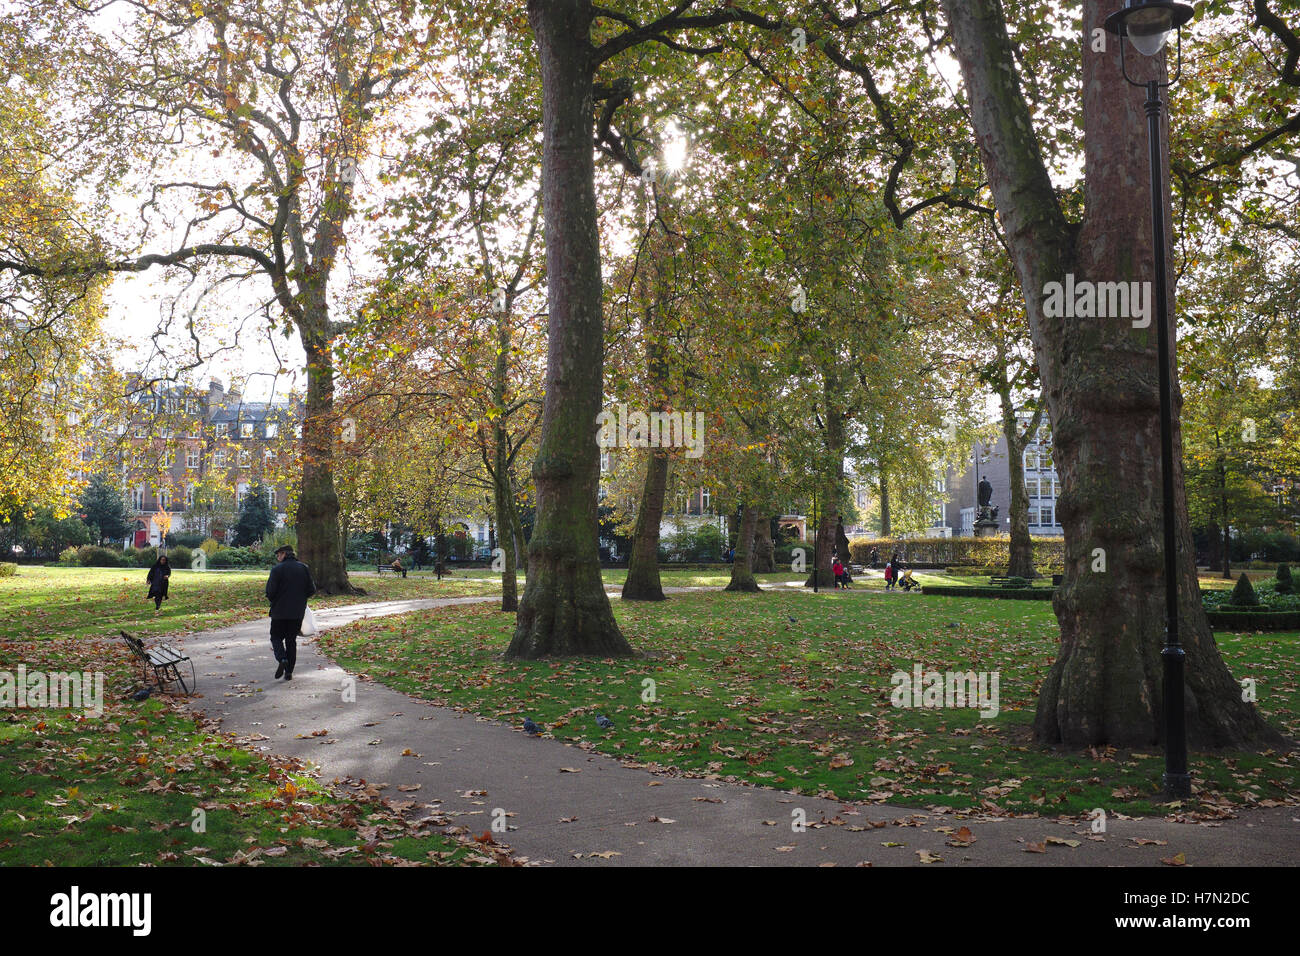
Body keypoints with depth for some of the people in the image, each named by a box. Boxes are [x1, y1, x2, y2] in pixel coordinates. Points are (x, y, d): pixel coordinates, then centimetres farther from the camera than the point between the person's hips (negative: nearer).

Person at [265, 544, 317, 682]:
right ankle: (289, 671, 9)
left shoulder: (277, 569, -9)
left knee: (276, 637, 11)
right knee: (291, 640, 12)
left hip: (280, 610, -4)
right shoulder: (303, 568, 3)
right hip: (298, 612, 4)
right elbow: (312, 589, 2)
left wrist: (273, 601, 8)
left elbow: (270, 591, -13)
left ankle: (282, 659, -16)